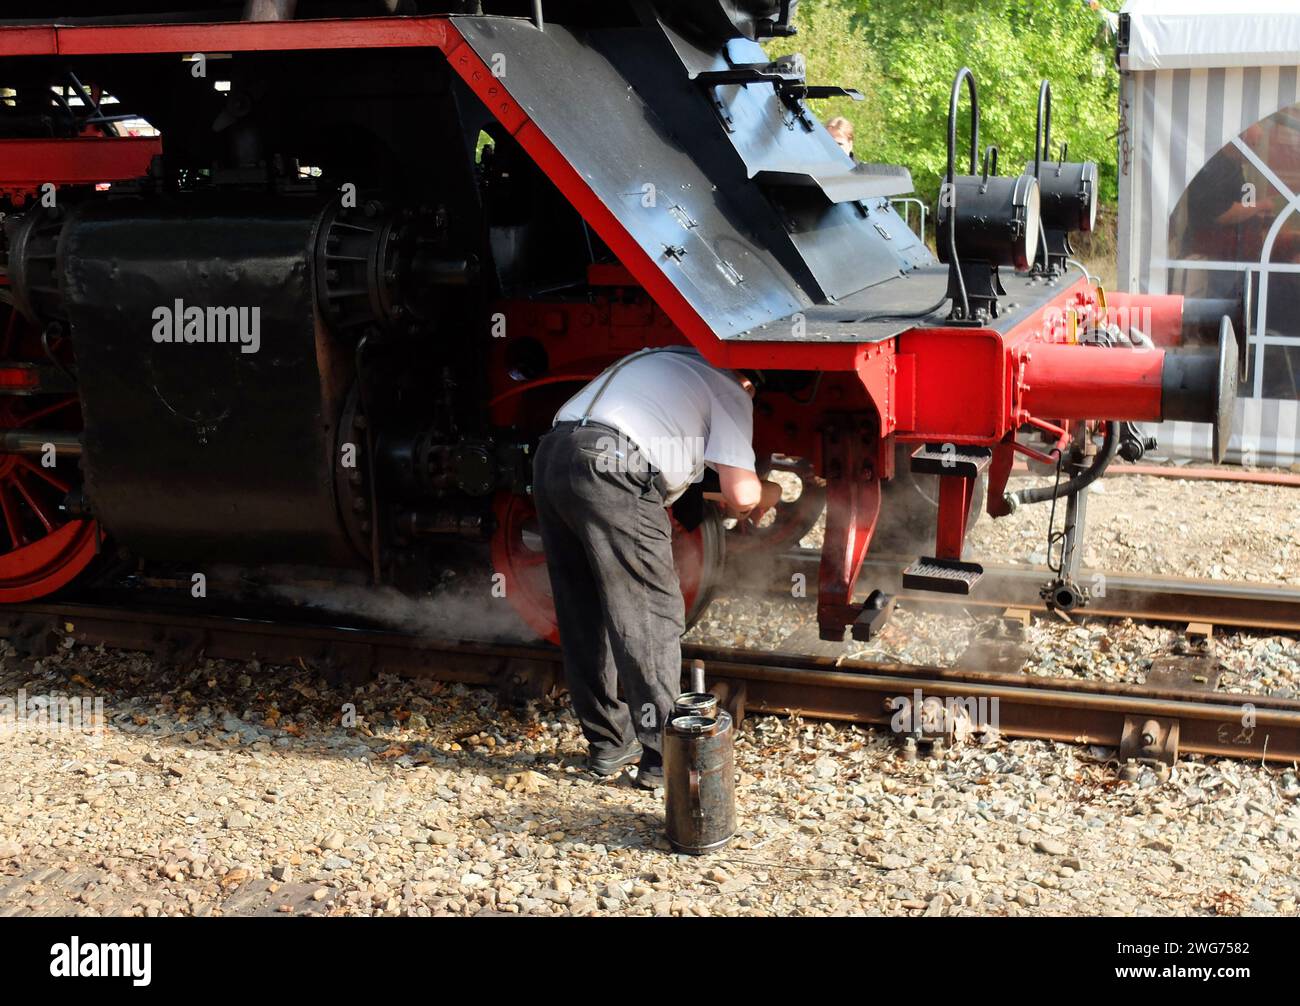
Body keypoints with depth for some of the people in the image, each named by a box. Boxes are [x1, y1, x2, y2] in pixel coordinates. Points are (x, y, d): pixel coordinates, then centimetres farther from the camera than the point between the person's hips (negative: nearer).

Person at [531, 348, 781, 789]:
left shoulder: (667, 360, 33)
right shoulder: (729, 390, 10)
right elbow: (741, 496, 1)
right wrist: (767, 494, 24)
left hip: (550, 456, 8)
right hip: (609, 472, -8)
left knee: (584, 617, 15)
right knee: (653, 616, 1)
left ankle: (608, 745, 24)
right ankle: (662, 758, 2)